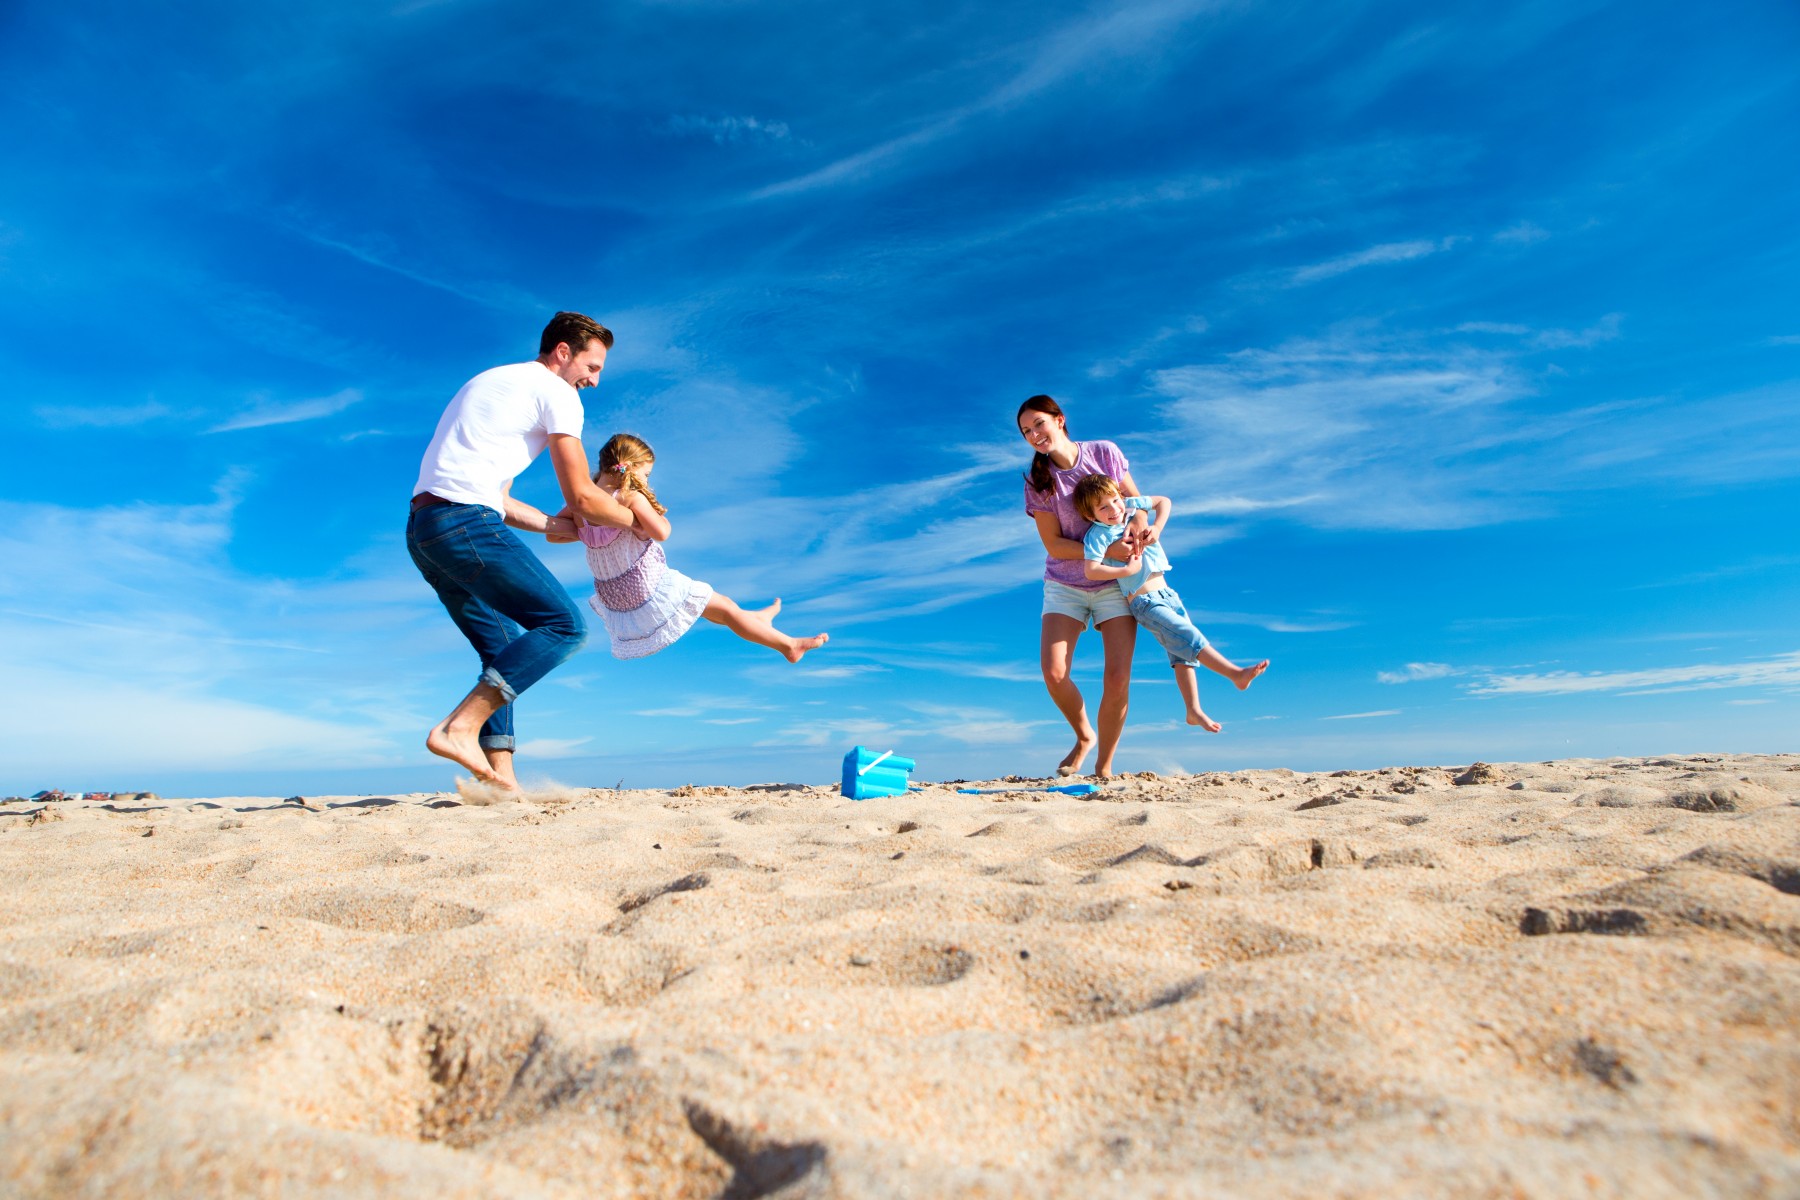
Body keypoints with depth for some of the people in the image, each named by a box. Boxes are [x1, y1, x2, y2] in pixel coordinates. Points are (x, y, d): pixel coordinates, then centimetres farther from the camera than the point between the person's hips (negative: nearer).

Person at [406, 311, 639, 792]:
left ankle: (500, 775, 6)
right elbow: (580, 496, -2)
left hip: (424, 528, 10)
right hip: (467, 523, -10)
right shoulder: (556, 392, 2)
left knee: (506, 647, 13)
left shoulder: (495, 383, 30)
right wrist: (637, 519, 14)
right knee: (564, 624, -12)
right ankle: (460, 727, -19)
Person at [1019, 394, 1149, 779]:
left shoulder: (1105, 453, -3)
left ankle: (1104, 765, 9)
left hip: (1116, 583, 0)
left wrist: (1140, 522, -16)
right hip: (1065, 585, 0)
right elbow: (1054, 545, -8)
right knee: (1053, 673, -15)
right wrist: (1107, 550, -19)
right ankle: (1084, 737, 16)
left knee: (1117, 679, -11)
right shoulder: (1038, 482, -5)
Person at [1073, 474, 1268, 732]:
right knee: (1189, 638, -18)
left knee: (1183, 653, 6)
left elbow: (1164, 501, 16)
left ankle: (1194, 711, 12)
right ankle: (1237, 674, -17)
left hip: (1166, 592, 7)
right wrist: (1128, 570, -22)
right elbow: (1091, 571, -26)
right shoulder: (1098, 535, -14)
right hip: (1144, 602, -7)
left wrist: (1156, 529, -1)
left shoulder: (1131, 505, 3)